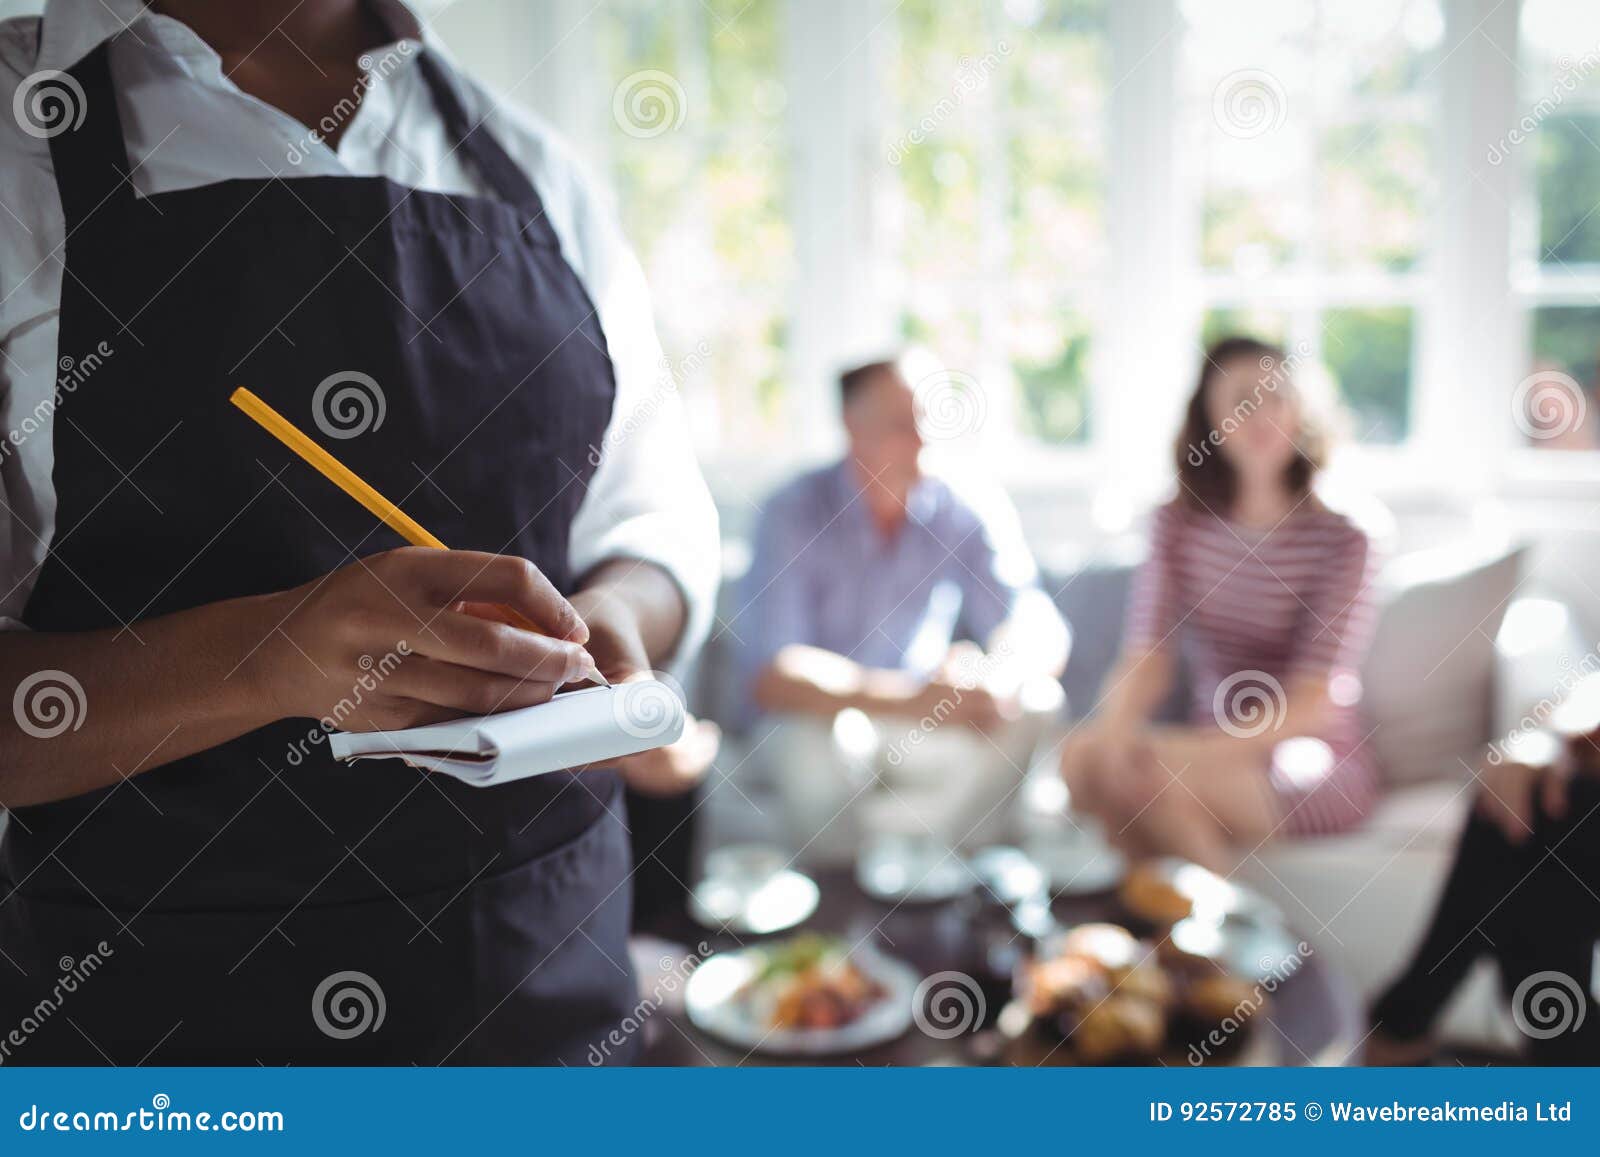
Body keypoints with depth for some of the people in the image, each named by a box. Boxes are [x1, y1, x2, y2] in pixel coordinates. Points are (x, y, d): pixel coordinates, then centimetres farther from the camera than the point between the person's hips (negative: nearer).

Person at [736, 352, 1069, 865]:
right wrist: (914, 699, -40)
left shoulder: (972, 509, -7)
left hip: (921, 726, 3)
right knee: (817, 743, -35)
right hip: (821, 720, -3)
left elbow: (1040, 629, -14)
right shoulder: (794, 514, -17)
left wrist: (995, 678, -40)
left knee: (1036, 705, -19)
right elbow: (770, 678, -27)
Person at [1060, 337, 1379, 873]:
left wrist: (1189, 751, -31)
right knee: (1083, 754, -26)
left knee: (1157, 778, -31)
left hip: (1315, 763, -4)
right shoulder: (1178, 525, 4)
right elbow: (1147, 657, -6)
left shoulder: (1339, 541, -9)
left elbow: (1311, 707, -16)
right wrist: (1114, 727, -30)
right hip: (1209, 752, 4)